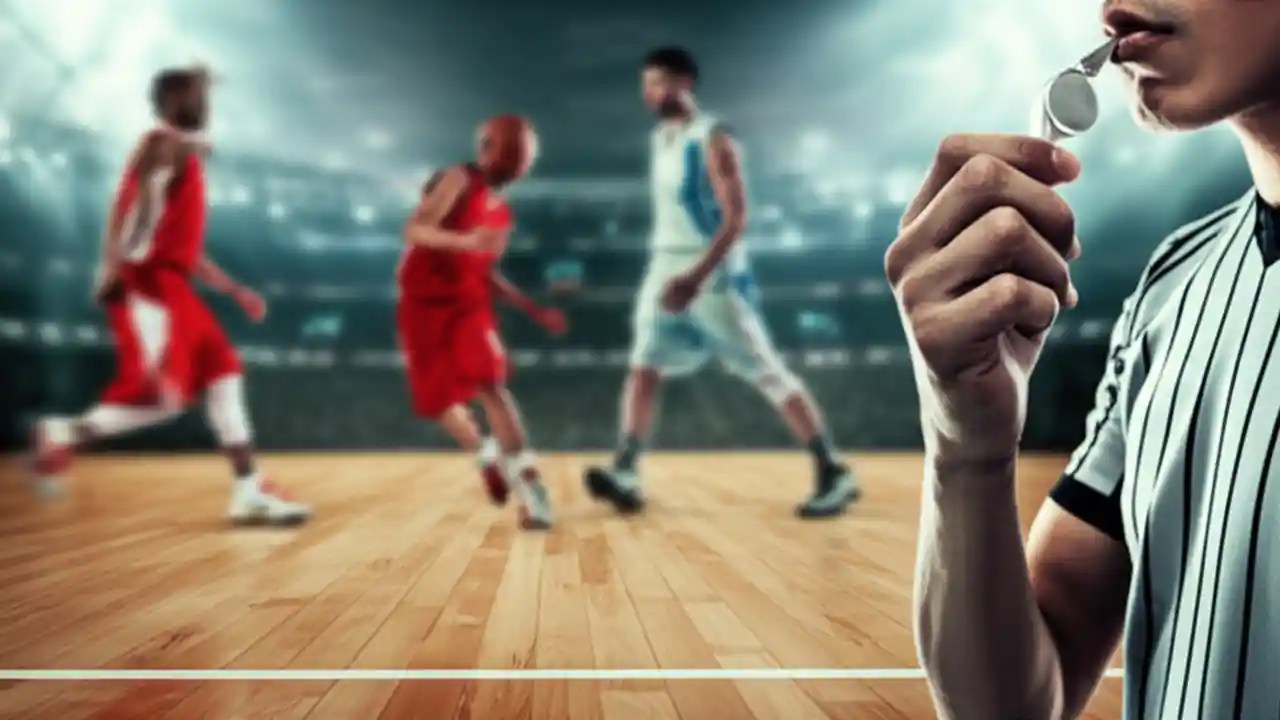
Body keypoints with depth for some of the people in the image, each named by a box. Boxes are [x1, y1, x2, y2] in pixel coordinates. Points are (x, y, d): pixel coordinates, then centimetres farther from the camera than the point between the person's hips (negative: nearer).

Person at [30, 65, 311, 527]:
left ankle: (249, 492, 7)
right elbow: (130, 202, -22)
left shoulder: (188, 155, 24)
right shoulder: (165, 144, -4)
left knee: (223, 371, 6)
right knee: (163, 393, -15)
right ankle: (64, 434, 4)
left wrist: (236, 291, 26)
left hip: (171, 282, 10)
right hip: (146, 281, -10)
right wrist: (114, 268, -34)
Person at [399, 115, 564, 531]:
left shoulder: (501, 212, 12)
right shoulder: (459, 181, -8)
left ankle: (528, 481, -22)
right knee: (436, 400, 4)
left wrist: (536, 311, 15)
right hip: (422, 303, -4)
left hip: (469, 302, 4)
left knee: (490, 384, -19)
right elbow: (414, 231, -21)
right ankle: (487, 458, 30)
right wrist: (465, 241, -39)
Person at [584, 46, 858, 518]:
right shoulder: (659, 140, 13)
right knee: (643, 369, -3)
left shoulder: (713, 140, -12)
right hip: (666, 270, 8)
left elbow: (736, 218, -19)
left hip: (714, 275, -8)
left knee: (767, 374, -5)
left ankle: (834, 475, 3)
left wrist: (697, 277, -28)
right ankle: (625, 475, -3)